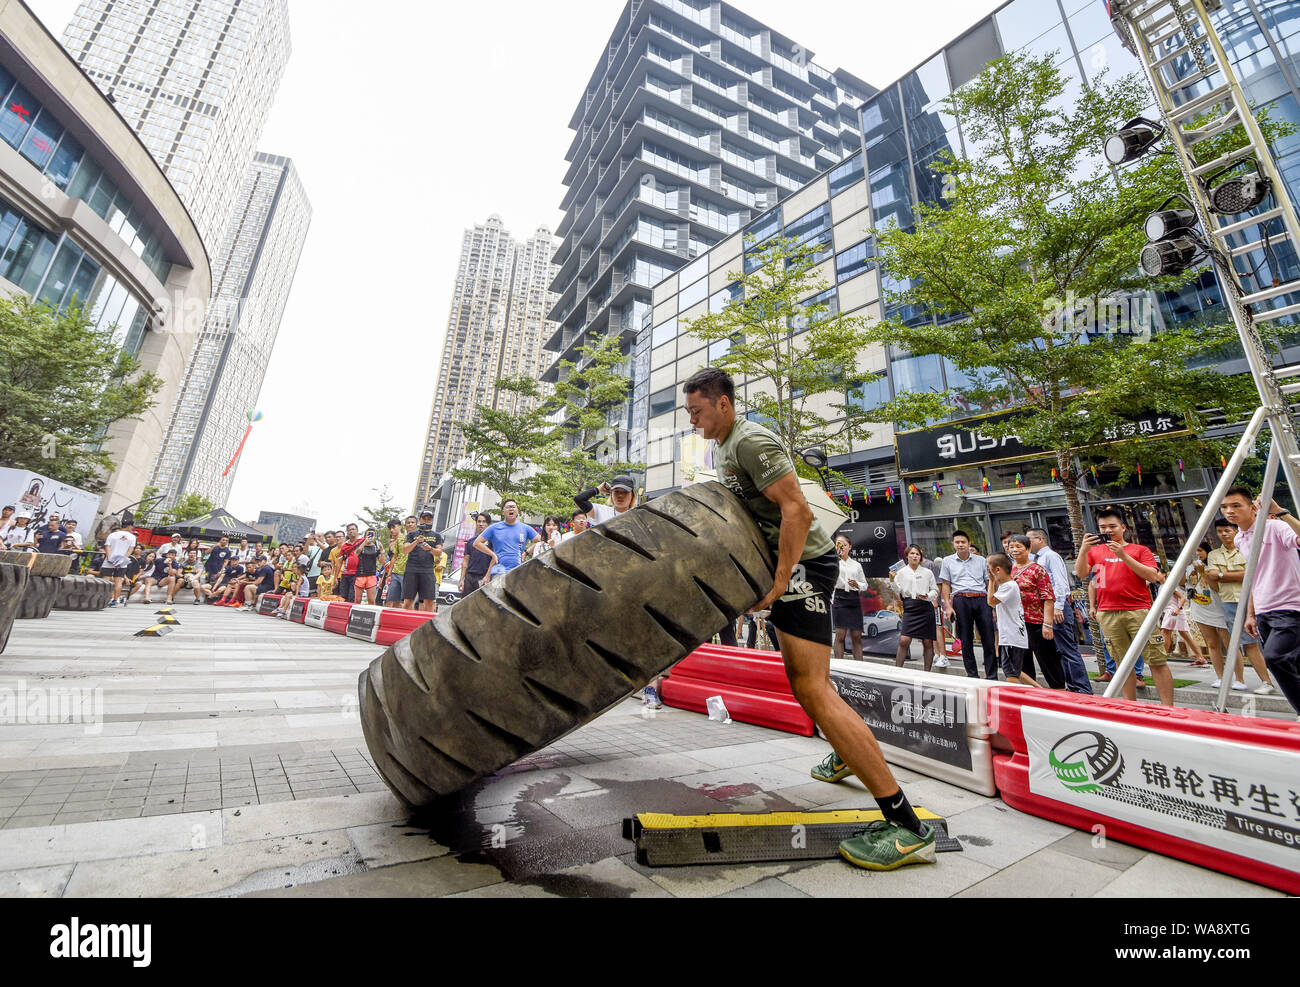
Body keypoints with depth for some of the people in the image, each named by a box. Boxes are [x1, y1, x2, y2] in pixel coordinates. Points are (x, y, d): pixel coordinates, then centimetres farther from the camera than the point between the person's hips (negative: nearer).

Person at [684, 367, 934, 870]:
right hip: (787, 563, 10)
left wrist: (778, 584, -25)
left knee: (810, 687, -15)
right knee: (802, 675, 22)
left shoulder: (751, 442, -18)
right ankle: (847, 753, 46)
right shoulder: (721, 447, 15)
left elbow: (797, 511, -25)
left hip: (804, 561, -10)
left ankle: (907, 827, -5)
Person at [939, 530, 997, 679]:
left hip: (982, 599, 1)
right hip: (961, 600, 0)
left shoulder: (980, 560, 12)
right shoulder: (948, 561, 10)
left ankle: (992, 676, 7)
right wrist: (948, 606, 0)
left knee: (989, 639, -2)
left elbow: (989, 582, 13)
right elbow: (945, 585, 9)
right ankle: (973, 675, 13)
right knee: (966, 640, 4)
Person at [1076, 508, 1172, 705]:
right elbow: (1080, 573, 3)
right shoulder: (1095, 550, 14)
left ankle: (1168, 708, 6)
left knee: (1156, 660, -2)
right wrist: (1083, 550, -12)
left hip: (1138, 611, -2)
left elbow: (1153, 576, -4)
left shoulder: (1139, 550, 8)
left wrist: (1123, 555, -12)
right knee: (1123, 663, 9)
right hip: (1108, 614, 2)